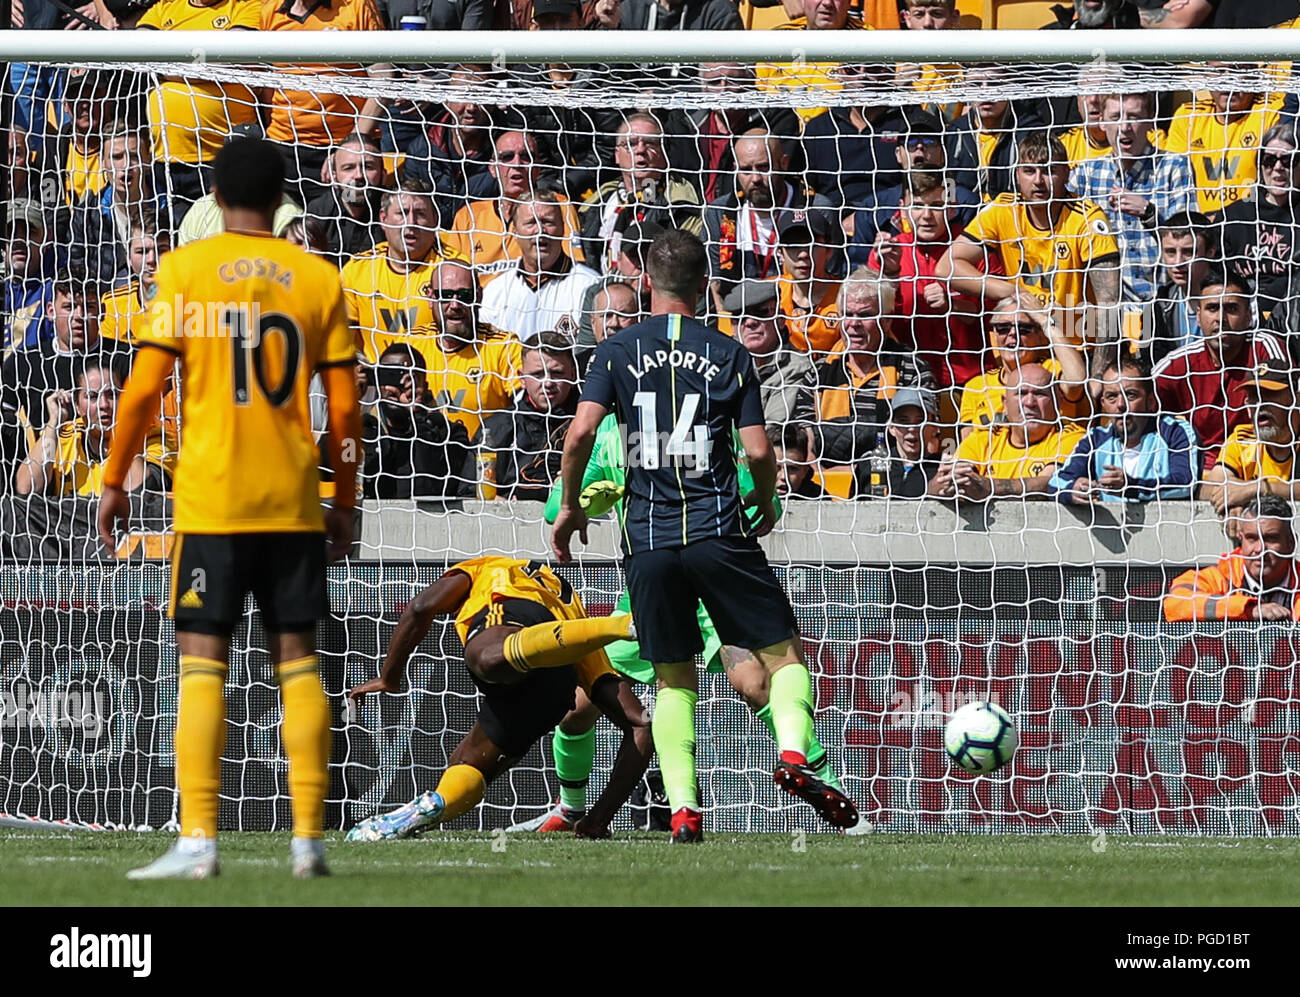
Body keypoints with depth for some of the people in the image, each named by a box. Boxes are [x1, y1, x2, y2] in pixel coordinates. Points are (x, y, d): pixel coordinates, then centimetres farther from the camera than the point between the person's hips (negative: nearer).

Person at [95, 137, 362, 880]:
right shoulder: (319, 278, 5)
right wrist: (345, 503, 15)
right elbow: (345, 407, 5)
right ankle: (309, 839, 6)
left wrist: (115, 481, 5)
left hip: (211, 500, -2)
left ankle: (199, 839, -9)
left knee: (203, 663, -2)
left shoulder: (185, 269, -2)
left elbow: (145, 387, -4)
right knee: (298, 660, 8)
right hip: (295, 502, 2)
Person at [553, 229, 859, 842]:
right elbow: (758, 451, -1)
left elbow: (581, 433, -8)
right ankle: (794, 754, -20)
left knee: (674, 681, 11)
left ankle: (683, 810, -4)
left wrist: (570, 506, 6)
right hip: (719, 533, -1)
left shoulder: (617, 351, 4)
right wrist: (766, 507, 19)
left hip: (648, 537, 1)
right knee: (784, 654, 7)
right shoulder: (728, 355, 3)